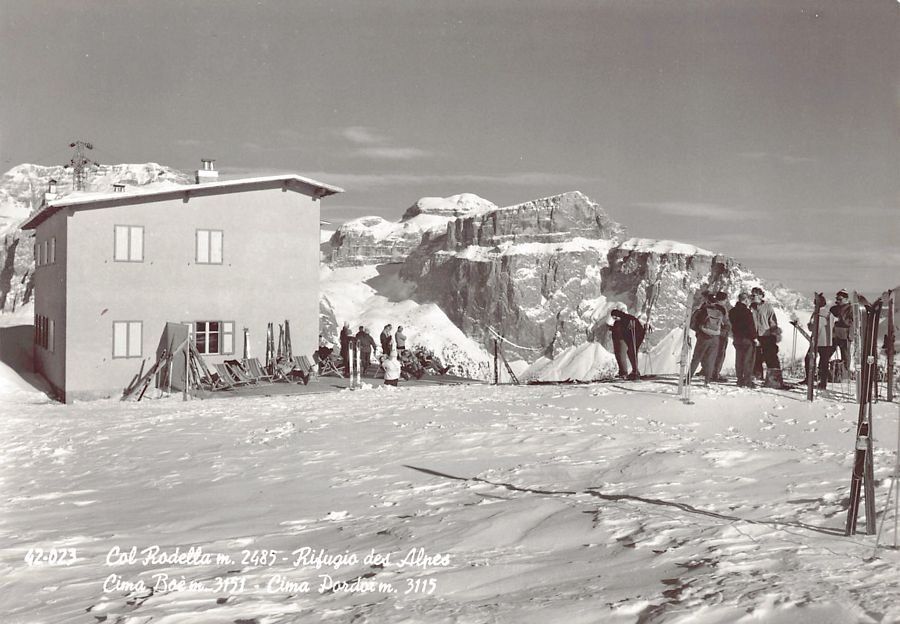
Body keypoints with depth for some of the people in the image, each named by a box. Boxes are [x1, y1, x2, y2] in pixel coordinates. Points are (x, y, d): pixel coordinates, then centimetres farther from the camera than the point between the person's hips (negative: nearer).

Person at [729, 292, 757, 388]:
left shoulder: (732, 311, 9)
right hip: (747, 338, -7)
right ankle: (748, 381, -4)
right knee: (748, 360, -3)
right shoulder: (746, 311, -15)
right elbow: (751, 326, -15)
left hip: (737, 338, 7)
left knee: (739, 360, 11)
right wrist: (754, 337, -11)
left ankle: (740, 380, 14)